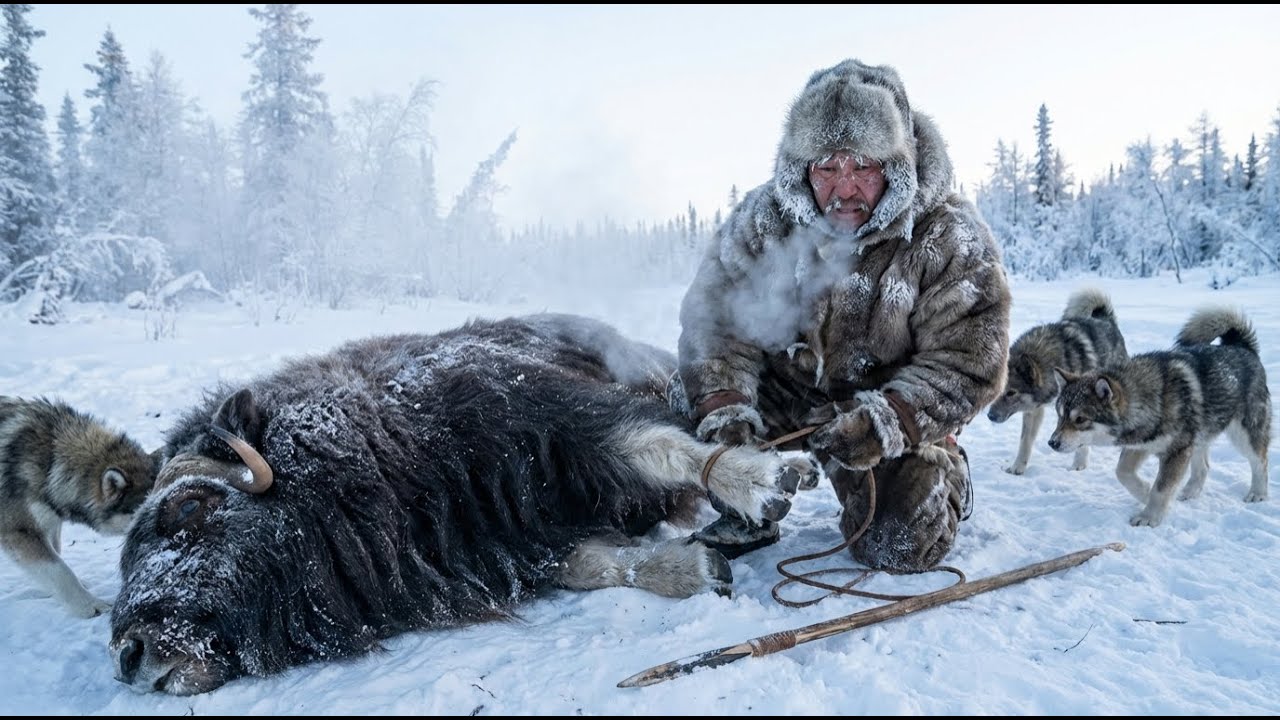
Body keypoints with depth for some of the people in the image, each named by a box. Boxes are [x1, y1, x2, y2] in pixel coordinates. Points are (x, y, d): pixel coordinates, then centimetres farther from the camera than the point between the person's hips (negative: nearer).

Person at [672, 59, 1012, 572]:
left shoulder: (950, 238, -18)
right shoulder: (763, 218, -11)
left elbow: (967, 362, -19)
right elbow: (718, 318, -13)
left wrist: (887, 420, -35)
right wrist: (723, 404, -30)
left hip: (896, 418, -2)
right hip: (781, 398, 2)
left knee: (904, 545, -15)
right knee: (693, 395, -19)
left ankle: (942, 476, 23)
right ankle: (746, 516, 7)